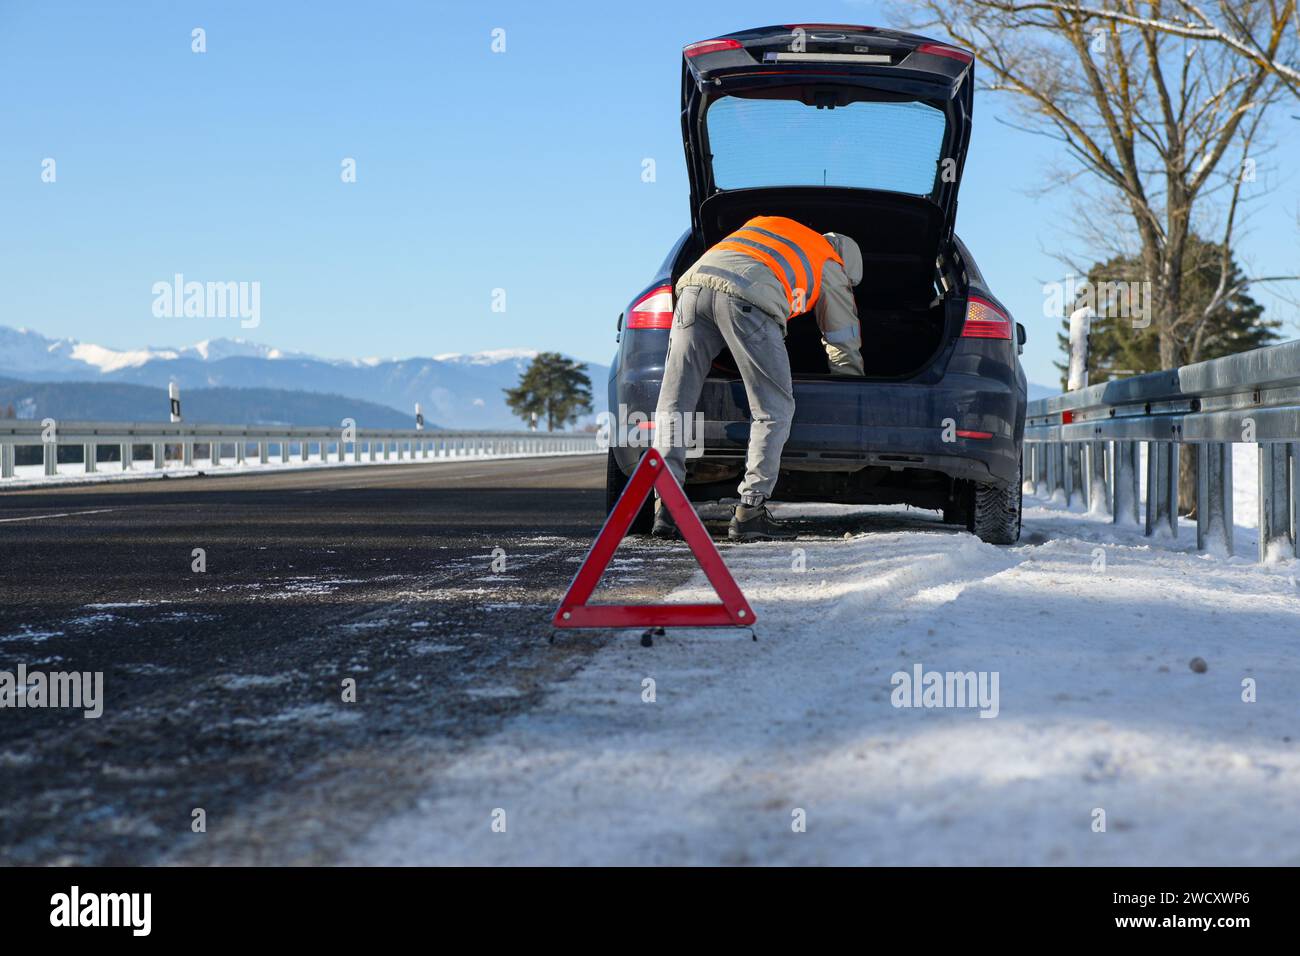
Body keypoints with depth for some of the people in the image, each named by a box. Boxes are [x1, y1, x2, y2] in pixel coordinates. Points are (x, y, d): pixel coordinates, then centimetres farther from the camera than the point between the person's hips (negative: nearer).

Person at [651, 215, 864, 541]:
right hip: (746, 296, -5)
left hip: (695, 282, 5)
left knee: (673, 406, 10)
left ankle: (665, 511, 4)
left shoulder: (764, 222, 42)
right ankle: (749, 513, 0)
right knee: (774, 411, 6)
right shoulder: (831, 268, 29)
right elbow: (844, 348, 35)